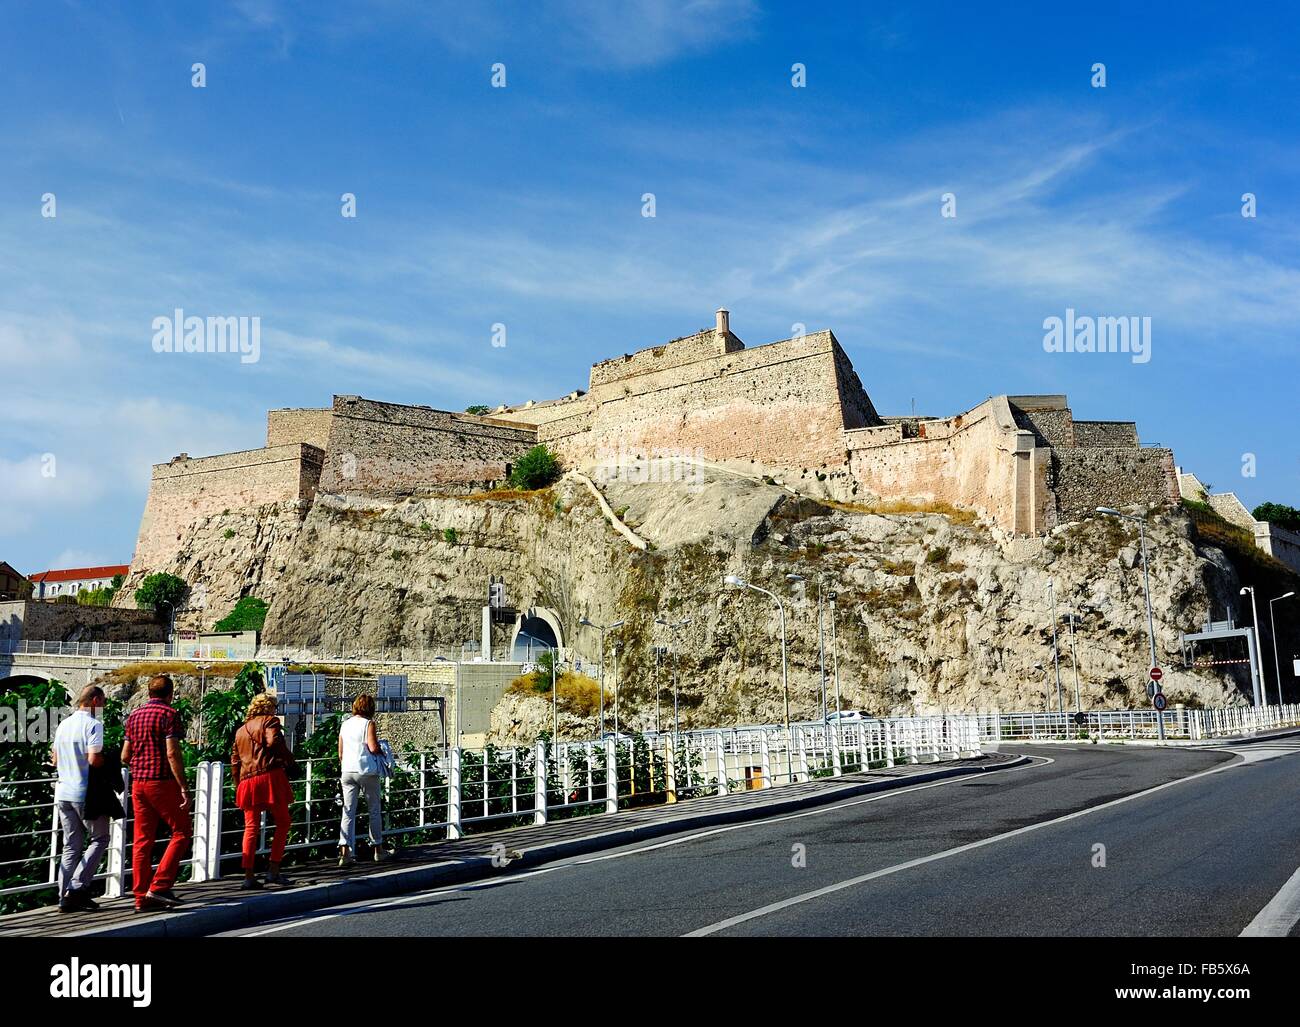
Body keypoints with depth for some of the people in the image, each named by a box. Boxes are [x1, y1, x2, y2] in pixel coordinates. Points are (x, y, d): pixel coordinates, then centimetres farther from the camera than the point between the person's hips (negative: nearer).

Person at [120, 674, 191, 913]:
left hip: (138, 783, 7)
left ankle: (142, 898, 9)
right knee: (181, 832, 4)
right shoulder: (169, 714, -9)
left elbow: (125, 756, 15)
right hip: (163, 782, -7)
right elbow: (172, 753, -17)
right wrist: (184, 788, -17)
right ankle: (159, 886, -5)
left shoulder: (135, 715, 12)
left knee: (142, 840, 8)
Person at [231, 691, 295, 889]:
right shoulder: (269, 721, 3)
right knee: (282, 823, 7)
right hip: (270, 777, -6)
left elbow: (234, 762, 22)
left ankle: (248, 876, 1)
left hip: (247, 782, 6)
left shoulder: (240, 731, 23)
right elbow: (273, 741, -17)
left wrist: (237, 786, 26)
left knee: (250, 828, 8)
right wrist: (289, 759, -5)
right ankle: (273, 870, 1)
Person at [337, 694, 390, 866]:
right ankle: (378, 850, 19)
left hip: (347, 771, 4)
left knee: (348, 812, 1)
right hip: (367, 771, -4)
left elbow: (340, 752, 13)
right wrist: (381, 752, 4)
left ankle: (345, 852, -10)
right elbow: (373, 747, -16)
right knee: (374, 811, 10)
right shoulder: (368, 724, -7)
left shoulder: (345, 724, 10)